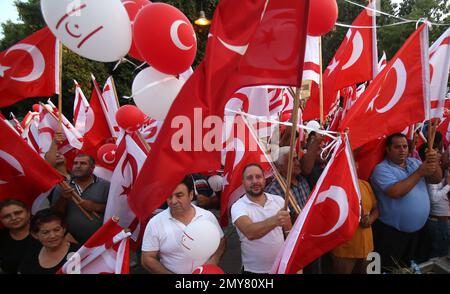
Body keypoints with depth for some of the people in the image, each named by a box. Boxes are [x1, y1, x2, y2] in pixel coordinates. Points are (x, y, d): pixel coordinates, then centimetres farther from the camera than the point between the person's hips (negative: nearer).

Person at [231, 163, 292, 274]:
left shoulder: (279, 200, -4)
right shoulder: (238, 207, -18)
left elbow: (289, 231, 4)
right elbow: (250, 233, -35)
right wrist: (274, 220, -50)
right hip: (254, 269, -3)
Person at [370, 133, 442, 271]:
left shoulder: (414, 162, 5)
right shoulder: (382, 169, -17)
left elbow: (436, 180, 1)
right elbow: (395, 192, -30)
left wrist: (434, 162, -18)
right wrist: (420, 172, -25)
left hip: (417, 229, 7)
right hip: (391, 232, -6)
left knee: (410, 267, 24)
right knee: (389, 269, 7)